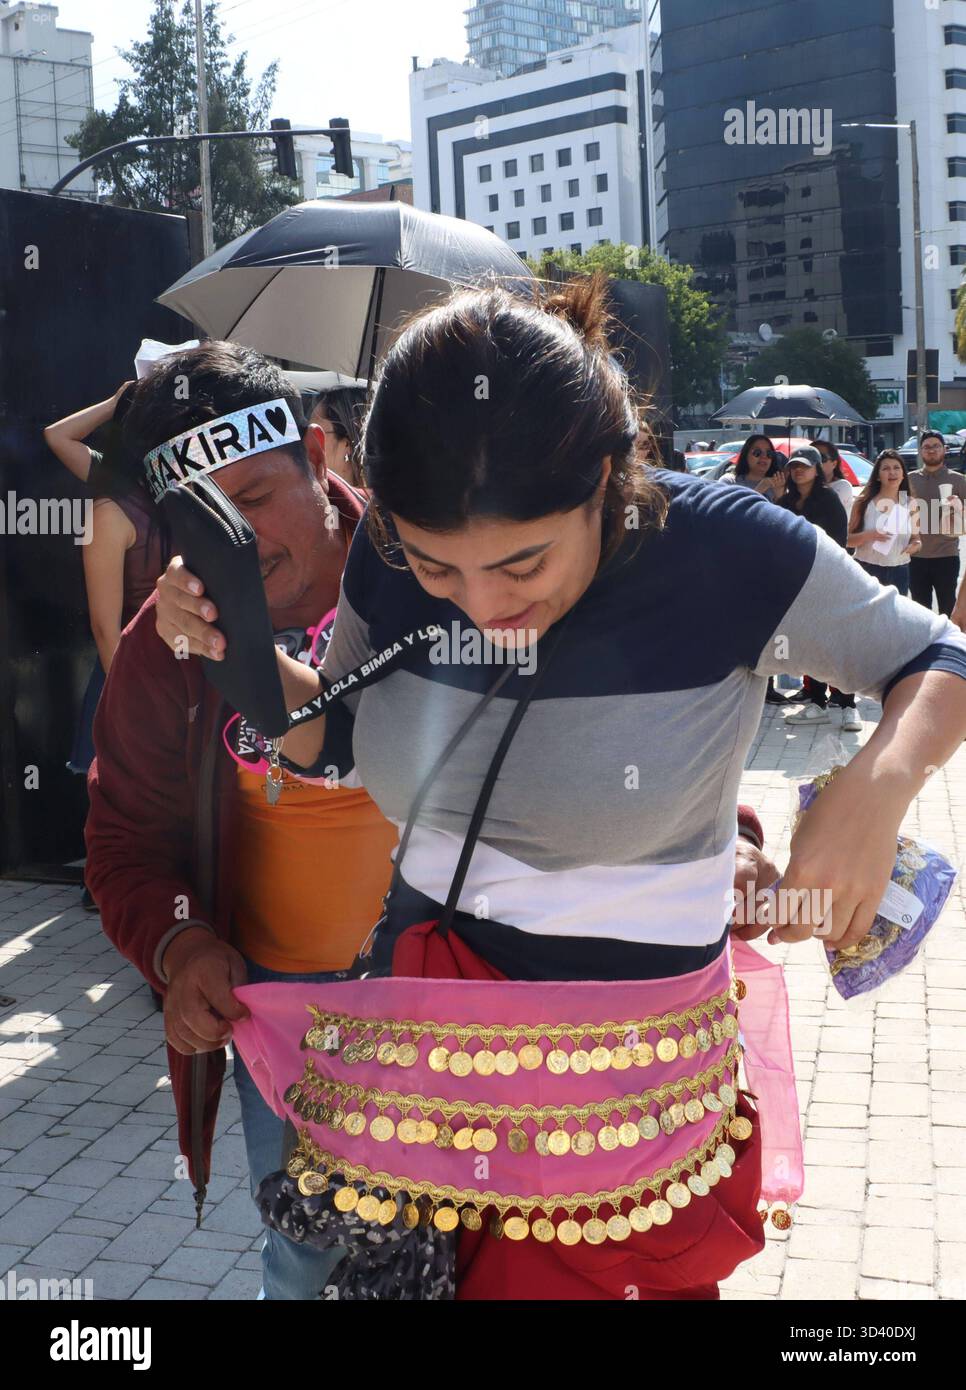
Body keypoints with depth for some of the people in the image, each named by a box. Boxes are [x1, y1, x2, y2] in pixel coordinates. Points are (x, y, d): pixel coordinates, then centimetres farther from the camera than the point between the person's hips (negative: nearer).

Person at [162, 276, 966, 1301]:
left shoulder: (730, 556, -21)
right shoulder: (392, 562, -10)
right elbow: (335, 735, 8)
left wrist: (880, 782, -27)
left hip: (636, 1032, -4)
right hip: (425, 988, 4)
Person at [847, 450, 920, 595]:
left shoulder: (910, 504, 6)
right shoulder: (863, 502, -1)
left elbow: (916, 538, 15)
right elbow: (847, 540, -1)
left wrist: (915, 544, -8)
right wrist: (869, 535, -20)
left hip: (899, 572, 3)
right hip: (867, 571, -3)